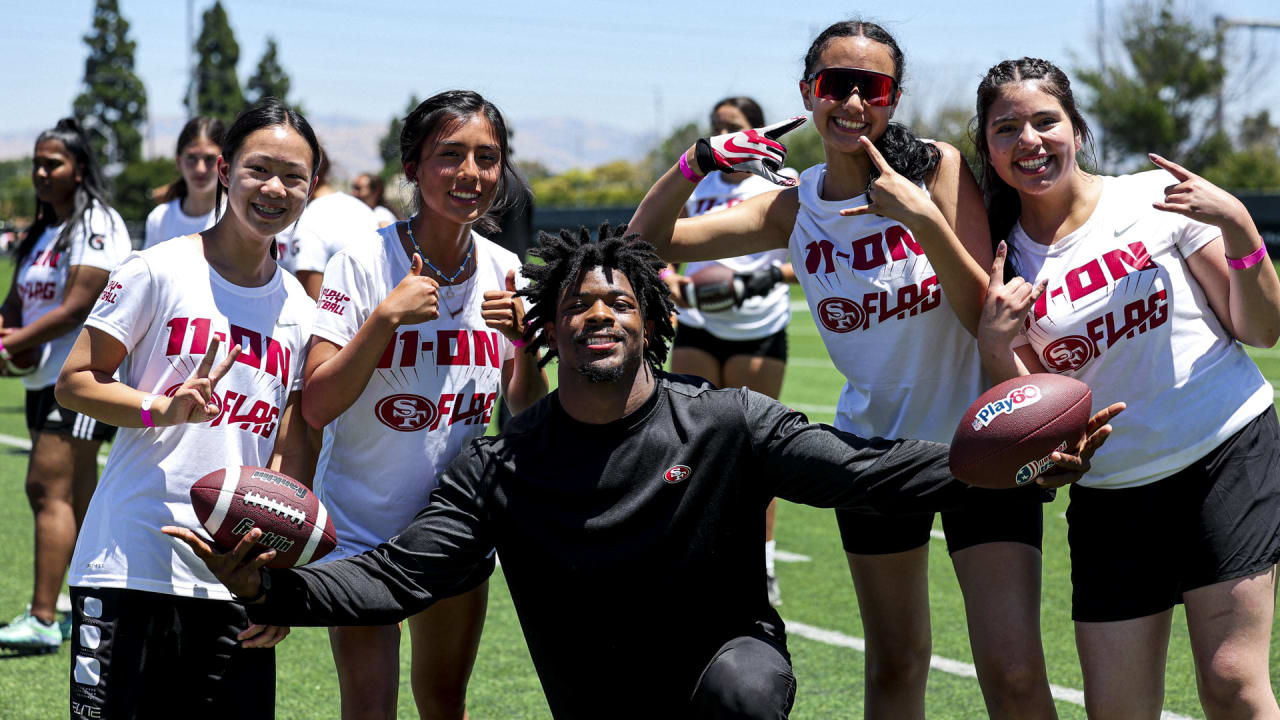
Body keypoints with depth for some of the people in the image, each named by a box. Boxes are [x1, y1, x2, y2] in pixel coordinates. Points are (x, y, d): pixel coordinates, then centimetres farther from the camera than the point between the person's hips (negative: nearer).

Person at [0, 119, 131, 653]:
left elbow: (77, 308, -17)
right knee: (75, 498, 13)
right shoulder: (43, 230, 18)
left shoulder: (97, 224, -10)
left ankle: (43, 619, -18)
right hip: (45, 378, 9)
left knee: (48, 488, -15)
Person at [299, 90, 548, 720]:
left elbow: (526, 414, 3)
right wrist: (387, 316, -29)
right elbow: (317, 406, -20)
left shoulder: (504, 271, -2)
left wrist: (525, 341, -15)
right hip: (361, 523, -5)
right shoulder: (362, 265, -15)